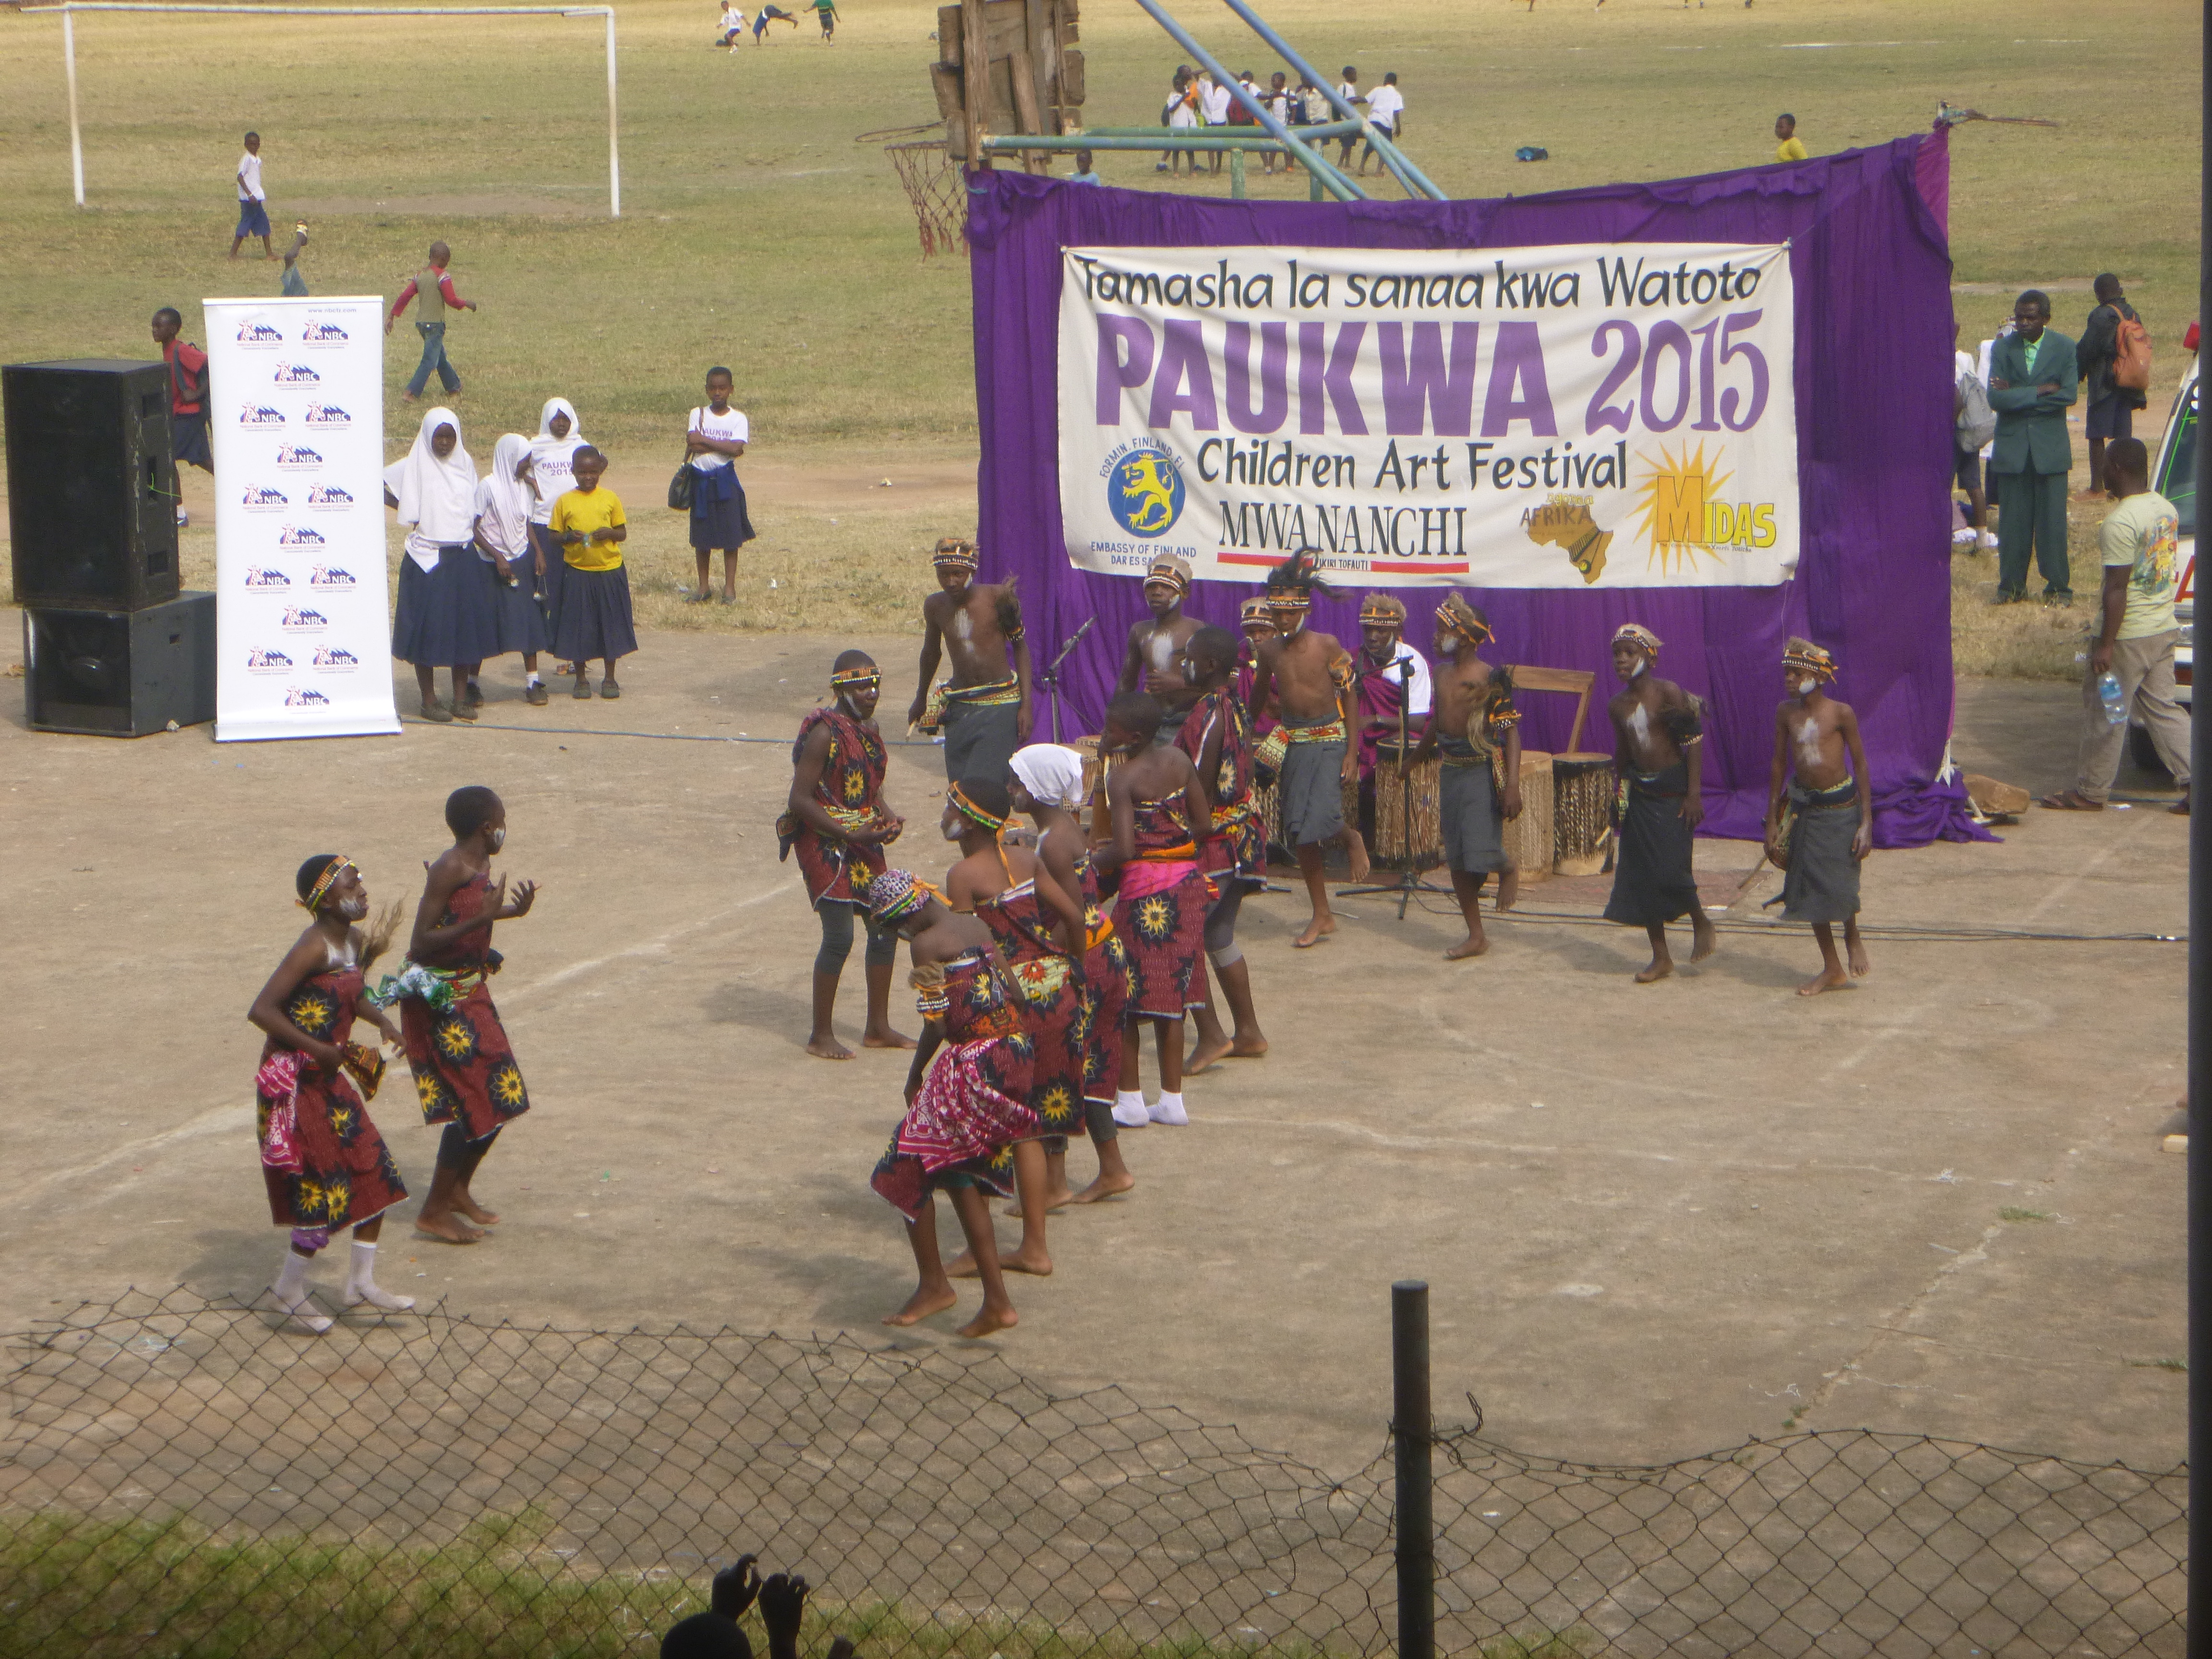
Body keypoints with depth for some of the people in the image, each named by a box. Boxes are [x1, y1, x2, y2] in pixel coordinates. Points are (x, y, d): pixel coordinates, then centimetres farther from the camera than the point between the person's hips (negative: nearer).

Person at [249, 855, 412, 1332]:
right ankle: (290, 1289, 14)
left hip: (328, 1078, 9)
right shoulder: (314, 947, -22)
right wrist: (318, 1049, -27)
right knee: (327, 1187, -5)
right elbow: (261, 1010, -27)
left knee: (376, 1171, 9)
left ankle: (362, 1281, 21)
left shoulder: (354, 941, 5)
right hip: (295, 1081, -9)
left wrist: (383, 1023, 6)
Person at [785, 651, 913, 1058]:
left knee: (885, 927, 10)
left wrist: (887, 817, 0)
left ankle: (878, 1028, 23)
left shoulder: (869, 727, 8)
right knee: (839, 937, -8)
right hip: (824, 843, -8)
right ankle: (821, 1036, 5)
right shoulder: (824, 733, -18)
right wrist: (849, 834, -22)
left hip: (863, 842, 8)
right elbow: (800, 799, -19)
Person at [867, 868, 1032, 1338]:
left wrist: (915, 1074, -1)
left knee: (908, 1170, 6)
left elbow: (937, 1023, -14)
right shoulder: (978, 929, 12)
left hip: (968, 1064, -8)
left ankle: (933, 1283, 11)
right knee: (964, 1176, 17)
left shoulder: (926, 943, -12)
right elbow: (1015, 996, 13)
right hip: (1013, 1055, 9)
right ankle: (997, 1302, 16)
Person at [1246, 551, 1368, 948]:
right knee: (1299, 834, 4)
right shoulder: (1268, 651, 3)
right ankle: (1322, 916, 15)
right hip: (1291, 743, 4)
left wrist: (1351, 753, -7)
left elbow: (1348, 699, -4)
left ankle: (1352, 839, 16)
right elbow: (1257, 700, 18)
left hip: (1328, 740, -4)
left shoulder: (1327, 646, -8)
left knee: (1322, 819, -22)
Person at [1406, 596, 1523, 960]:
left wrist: (1512, 784, -22)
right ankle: (1475, 936, 14)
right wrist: (1413, 759, 37)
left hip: (1482, 770, -7)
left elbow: (1511, 730, -14)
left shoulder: (1489, 678, -12)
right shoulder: (1443, 676, 10)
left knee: (1480, 853, -12)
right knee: (1457, 860, 6)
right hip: (1449, 769, 7)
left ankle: (1506, 869, 25)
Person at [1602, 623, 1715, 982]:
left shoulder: (1670, 694, -12)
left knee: (1670, 870, -14)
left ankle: (1701, 924, 16)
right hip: (1640, 792, 6)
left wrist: (1694, 793, -16)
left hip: (1672, 790, -6)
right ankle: (1661, 958, 13)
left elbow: (1693, 743, -13)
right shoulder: (1617, 706, 5)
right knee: (1641, 875, 4)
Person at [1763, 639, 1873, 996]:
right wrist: (1772, 820, 8)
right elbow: (1779, 765, 9)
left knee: (1839, 886, -10)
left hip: (1841, 808, -4)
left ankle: (1853, 939, 23)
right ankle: (1832, 970, 20)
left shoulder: (1840, 713, -10)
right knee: (1809, 889, 7)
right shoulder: (1786, 713, 1)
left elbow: (1860, 765, -5)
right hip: (1804, 809, 4)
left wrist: (1867, 823, -9)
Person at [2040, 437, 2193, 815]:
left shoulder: (2120, 522, -21)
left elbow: (2117, 589, -22)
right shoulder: (2167, 508, 6)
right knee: (2163, 709, 13)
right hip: (2164, 628, 8)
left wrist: (2106, 644, -18)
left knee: (2104, 713, 5)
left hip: (2129, 637, -8)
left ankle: (2091, 792, 14)